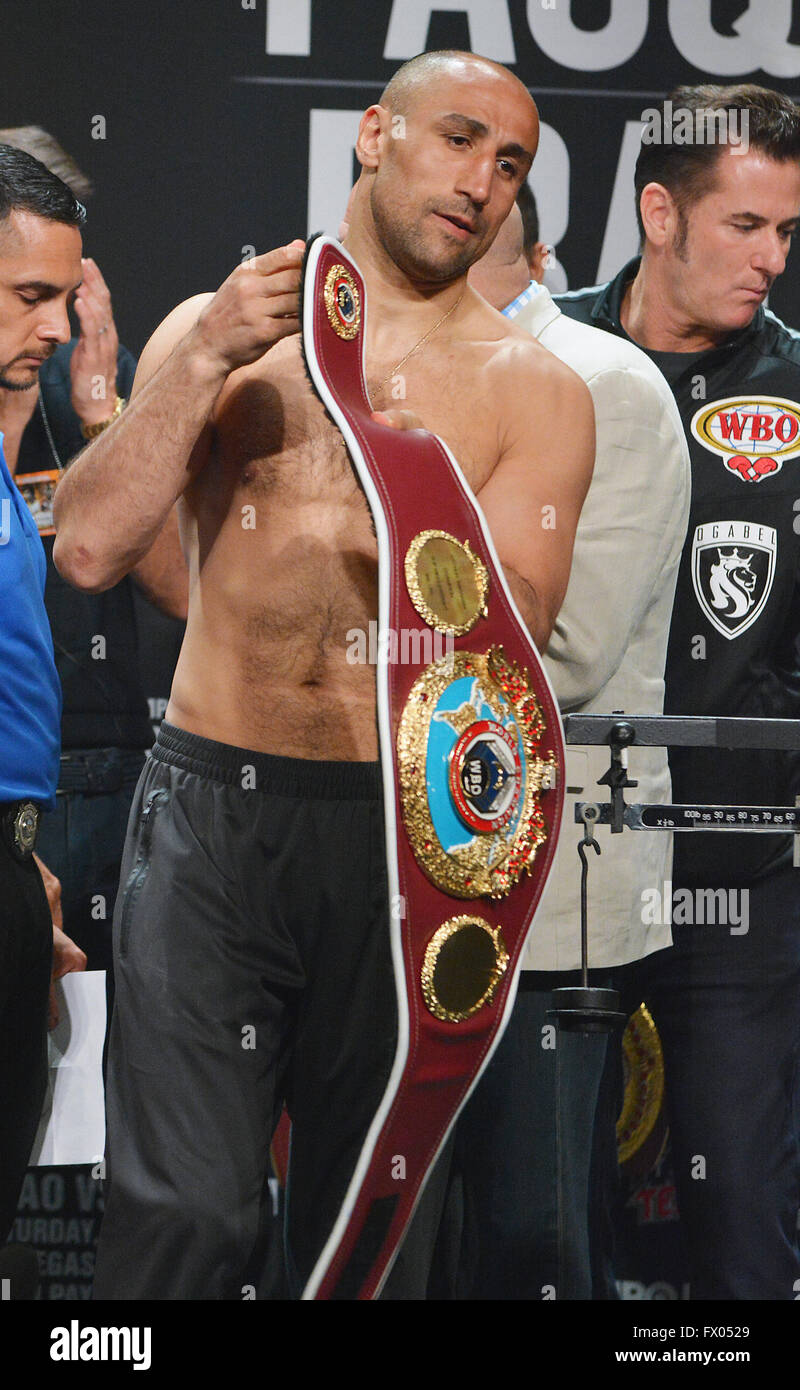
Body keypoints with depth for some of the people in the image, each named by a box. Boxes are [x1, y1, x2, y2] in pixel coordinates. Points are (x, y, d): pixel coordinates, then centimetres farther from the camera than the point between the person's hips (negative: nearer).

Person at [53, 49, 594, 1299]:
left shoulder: (530, 389, 7)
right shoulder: (216, 330, 10)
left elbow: (513, 638, -4)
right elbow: (89, 549, -2)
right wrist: (204, 363, -11)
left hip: (403, 829, 1)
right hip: (210, 808, -1)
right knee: (184, 1217, -13)